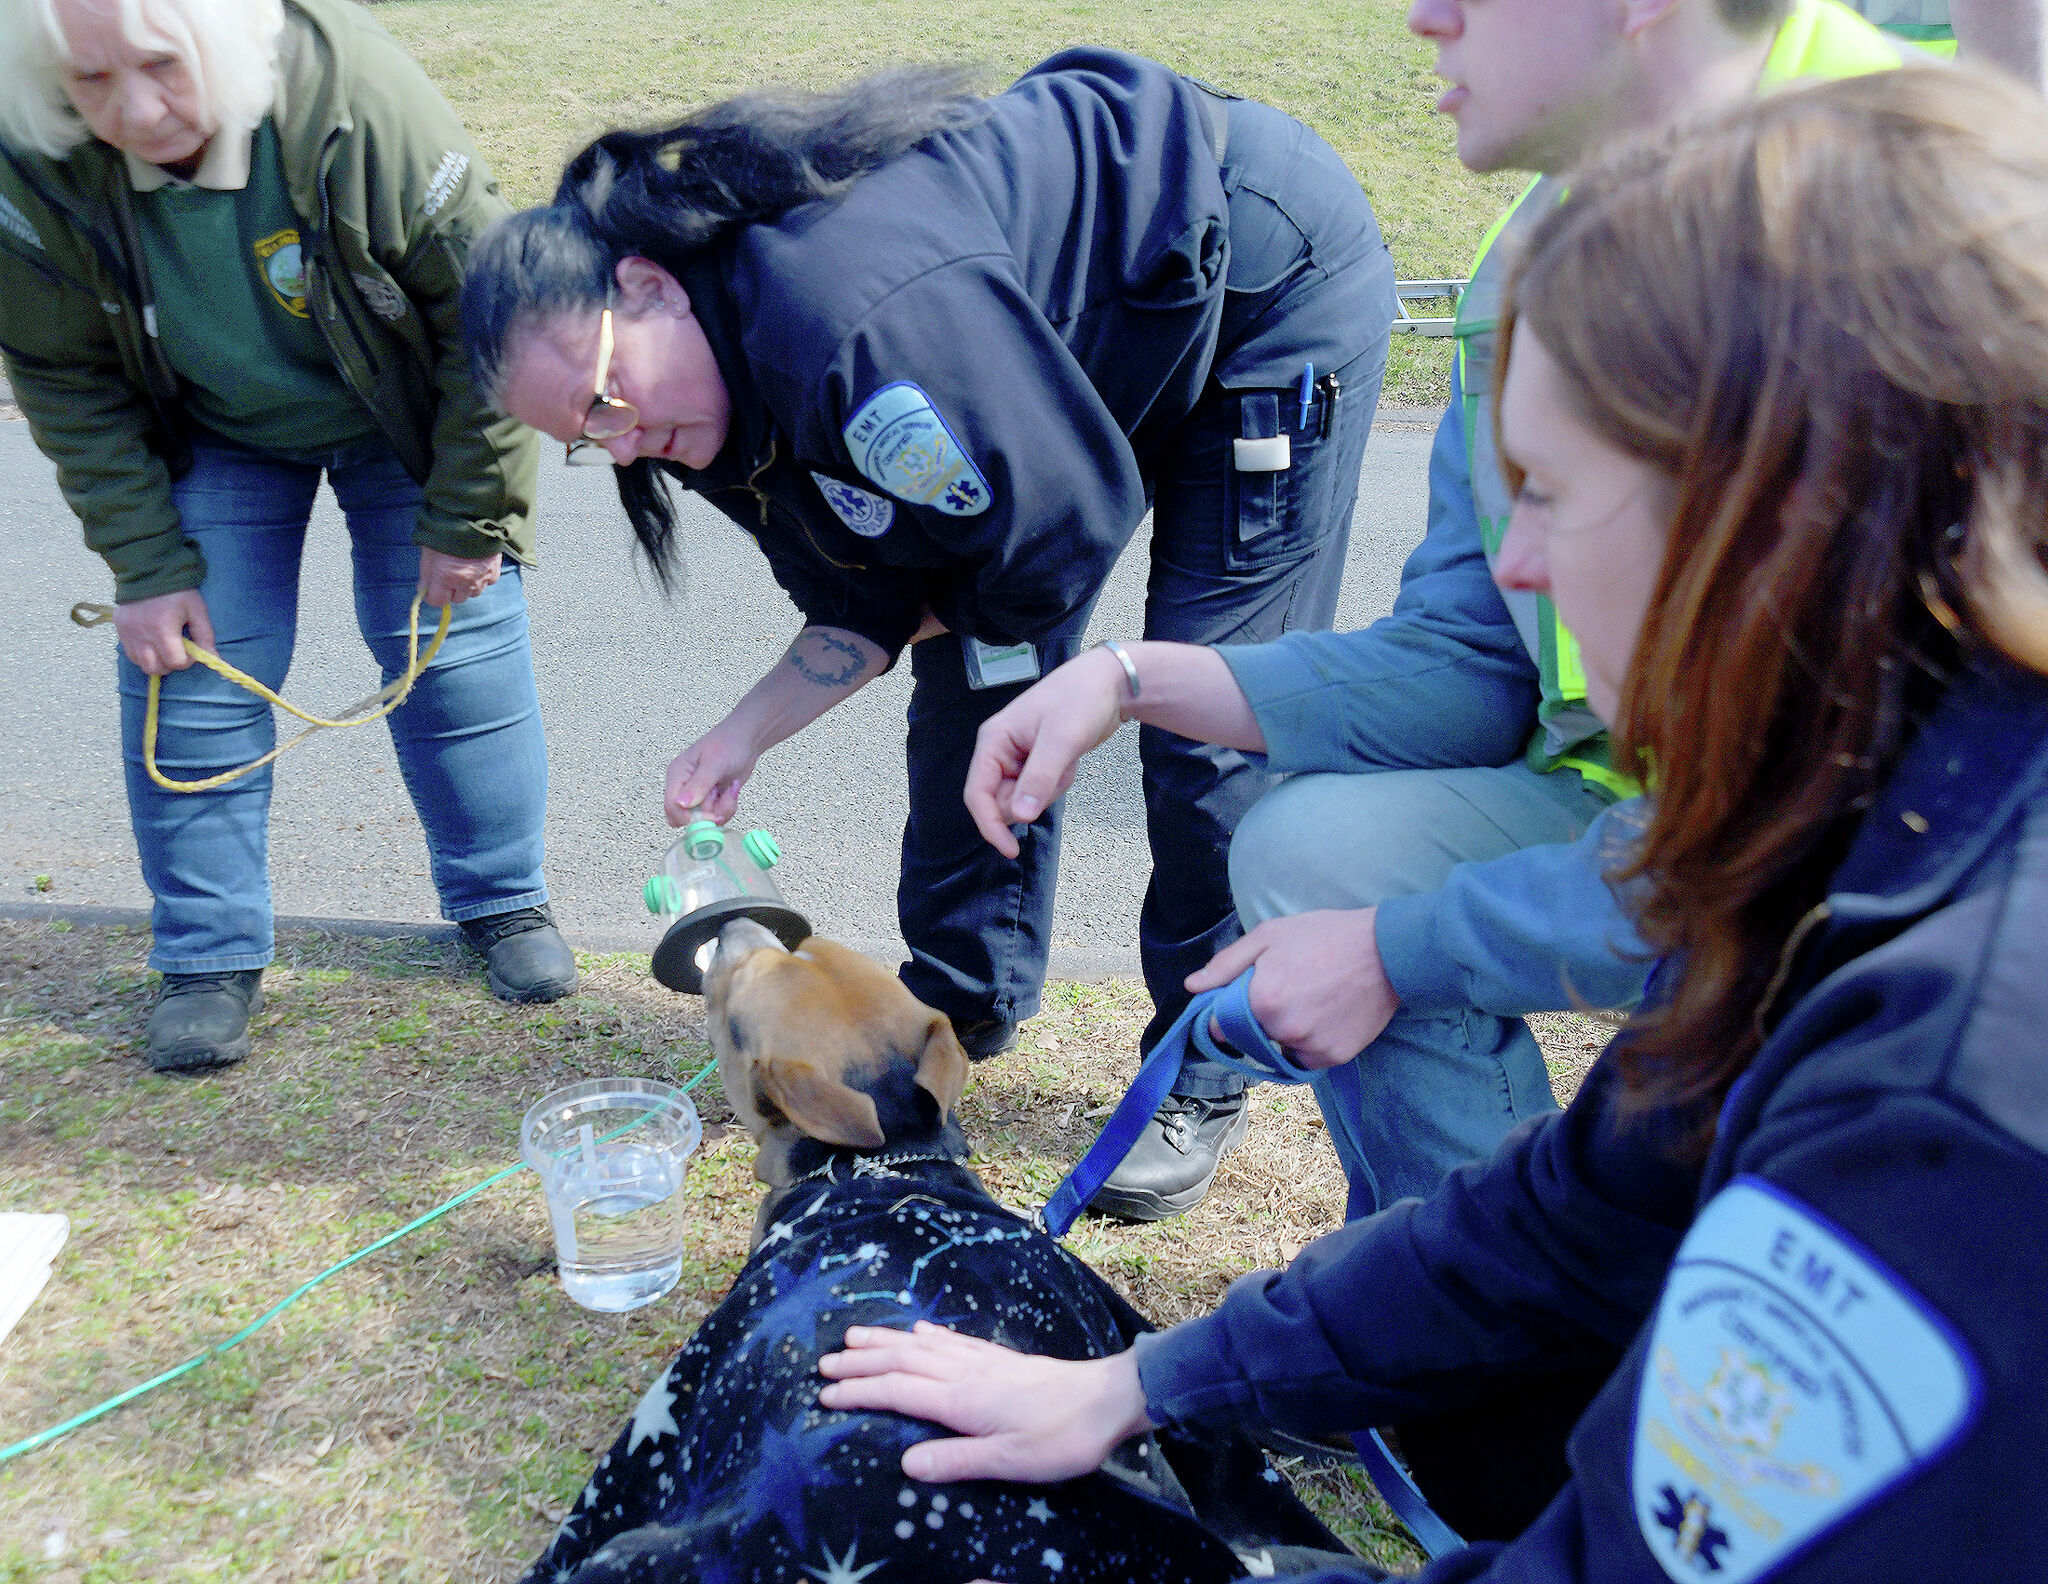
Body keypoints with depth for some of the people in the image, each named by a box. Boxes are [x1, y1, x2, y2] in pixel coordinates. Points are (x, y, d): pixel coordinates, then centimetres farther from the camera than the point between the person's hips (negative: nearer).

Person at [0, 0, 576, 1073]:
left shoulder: (353, 91, -34)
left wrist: (465, 516, -17)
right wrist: (146, 567, -13)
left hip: (399, 421, -1)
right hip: (209, 441, 2)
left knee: (457, 648, -1)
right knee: (190, 673, -2)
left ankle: (501, 898, 21)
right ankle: (209, 955, 15)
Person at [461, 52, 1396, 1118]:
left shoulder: (847, 322, -37)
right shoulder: (737, 369, -6)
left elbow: (1067, 528, -29)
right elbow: (866, 601, 1)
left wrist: (948, 617, -8)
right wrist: (745, 732, -12)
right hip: (1111, 338, 9)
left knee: (1211, 725, -10)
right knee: (975, 672, 8)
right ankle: (964, 1002, 26)